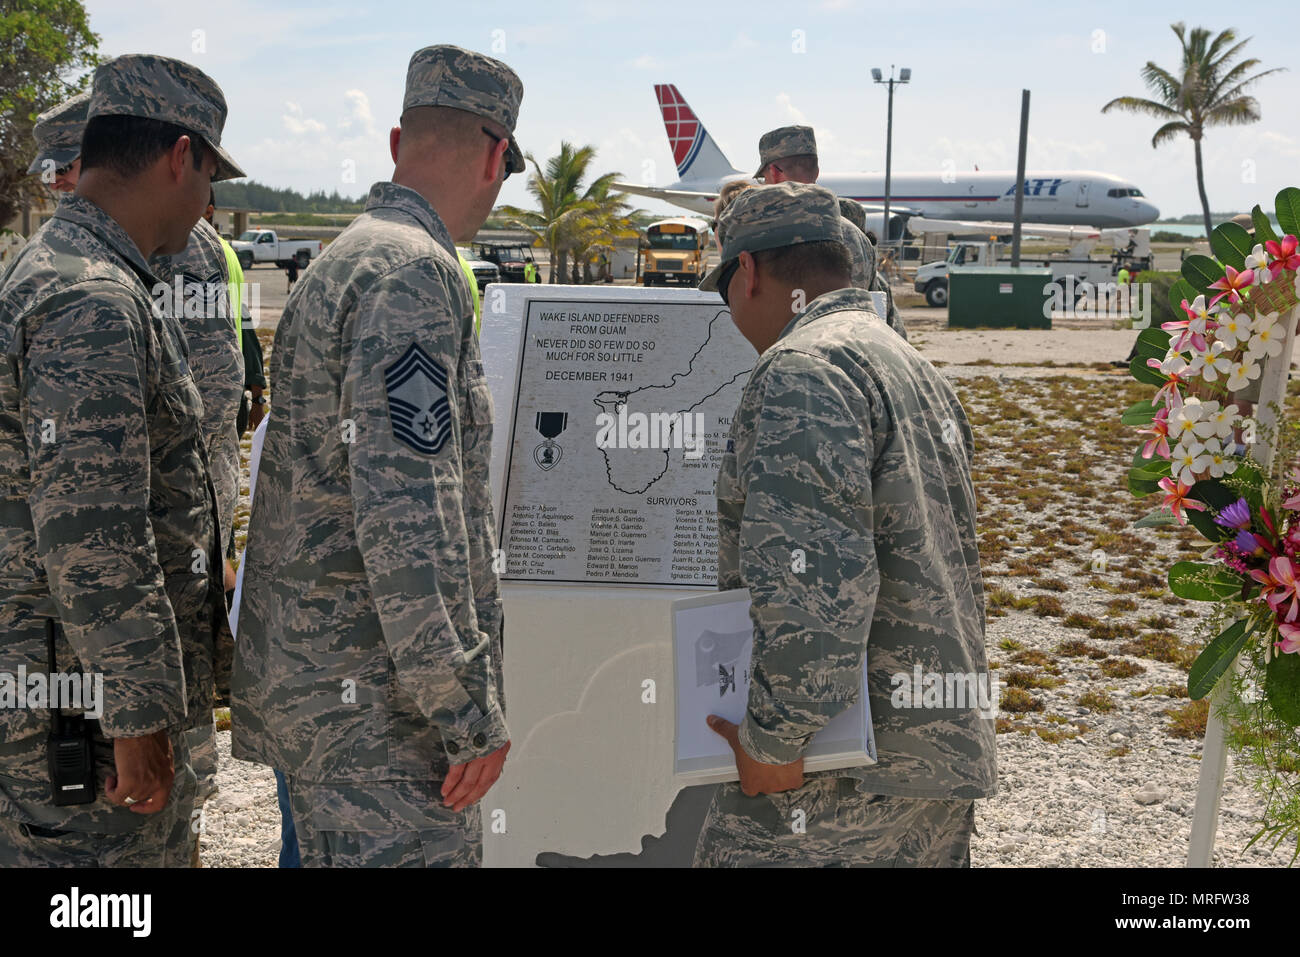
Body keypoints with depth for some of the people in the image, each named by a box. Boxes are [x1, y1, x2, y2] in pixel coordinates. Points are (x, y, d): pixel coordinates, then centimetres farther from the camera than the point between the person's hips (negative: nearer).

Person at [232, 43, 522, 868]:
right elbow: (404, 508, -25)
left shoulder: (343, 260, 16)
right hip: (379, 695, -10)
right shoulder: (412, 273, -17)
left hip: (312, 669, 10)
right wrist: (469, 709, -21)